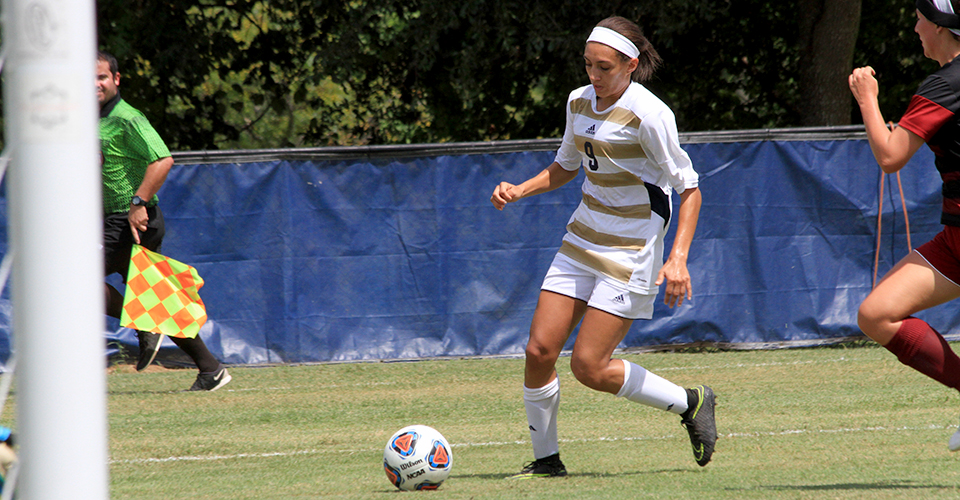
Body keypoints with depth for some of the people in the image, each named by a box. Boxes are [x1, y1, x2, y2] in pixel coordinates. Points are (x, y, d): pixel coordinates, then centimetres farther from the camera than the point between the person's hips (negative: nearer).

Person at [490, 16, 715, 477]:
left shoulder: (648, 114, -18)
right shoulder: (579, 102, 4)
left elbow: (689, 187, -13)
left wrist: (678, 259, -23)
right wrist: (518, 190, 3)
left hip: (631, 254, -7)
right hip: (582, 243, 7)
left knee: (588, 367, -10)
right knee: (539, 349, -4)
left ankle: (690, 404, 9)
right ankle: (545, 459, 11)